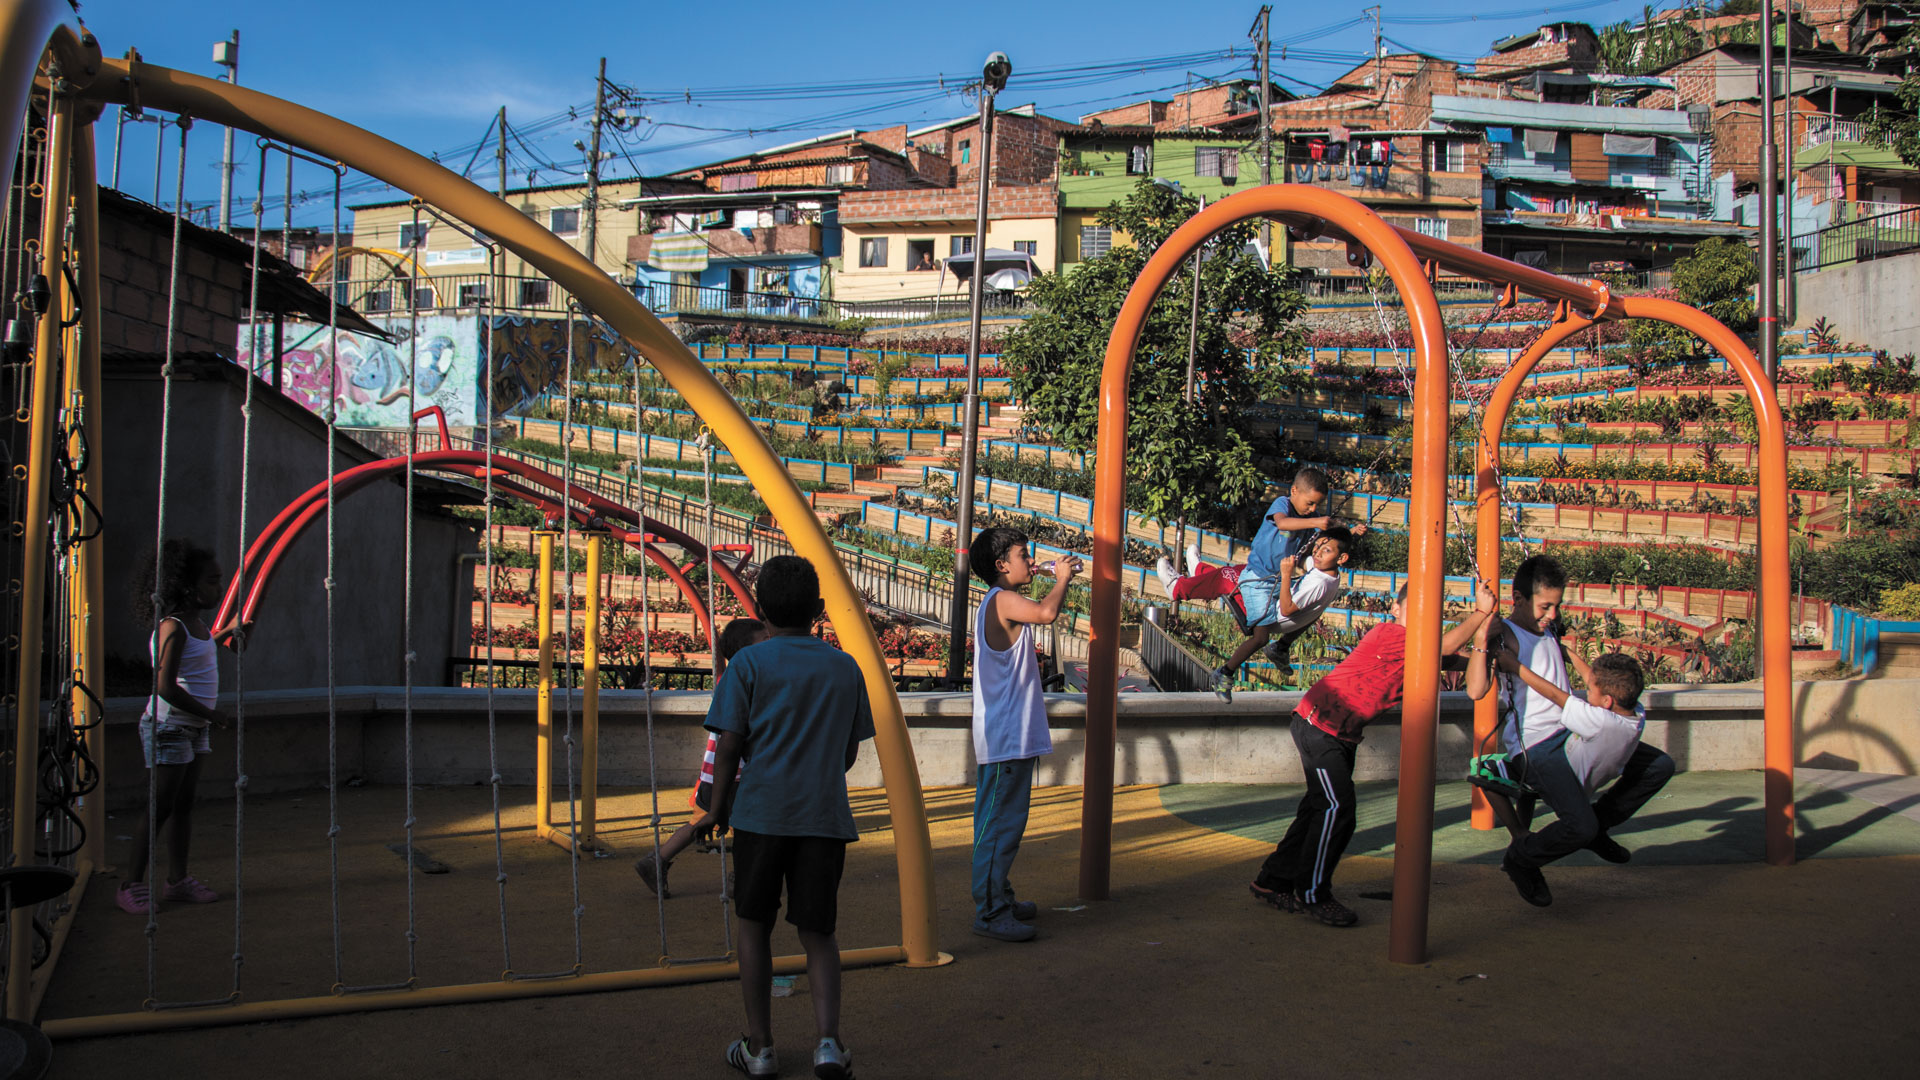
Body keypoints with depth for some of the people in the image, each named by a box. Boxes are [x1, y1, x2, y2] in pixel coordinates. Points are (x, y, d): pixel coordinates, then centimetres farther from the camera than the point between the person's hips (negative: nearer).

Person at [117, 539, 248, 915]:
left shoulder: (195, 621, 9)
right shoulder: (172, 627, -19)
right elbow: (166, 687, -24)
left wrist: (225, 632, 37)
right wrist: (209, 713, -15)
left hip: (194, 726, 9)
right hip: (168, 727, -9)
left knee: (184, 804, 12)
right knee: (160, 808, -5)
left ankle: (178, 880, 19)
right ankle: (131, 885, 3)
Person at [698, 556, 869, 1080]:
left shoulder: (748, 663, -1)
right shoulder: (845, 667, 8)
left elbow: (729, 745, -5)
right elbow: (849, 752, 12)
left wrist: (717, 810, 8)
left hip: (761, 813, -2)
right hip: (826, 816, 2)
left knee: (755, 926, 14)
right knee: (819, 933, 10)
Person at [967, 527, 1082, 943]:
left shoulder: (995, 602, 17)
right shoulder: (1004, 600, -16)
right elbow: (1046, 612, -33)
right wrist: (1062, 577, -18)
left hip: (1007, 735, 11)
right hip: (1007, 737, -11)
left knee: (1000, 821, 18)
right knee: (1001, 823, -7)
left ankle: (998, 898, 28)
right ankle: (990, 912, -3)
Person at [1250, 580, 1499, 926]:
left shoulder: (1414, 648, 10)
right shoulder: (1388, 635, -19)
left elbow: (1458, 661, 6)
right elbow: (1447, 647, -24)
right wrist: (1480, 611, -16)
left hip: (1342, 735, 10)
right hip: (1318, 725, -10)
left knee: (1320, 808, 11)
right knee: (1336, 808, -10)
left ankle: (1273, 882, 20)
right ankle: (1313, 894, 0)